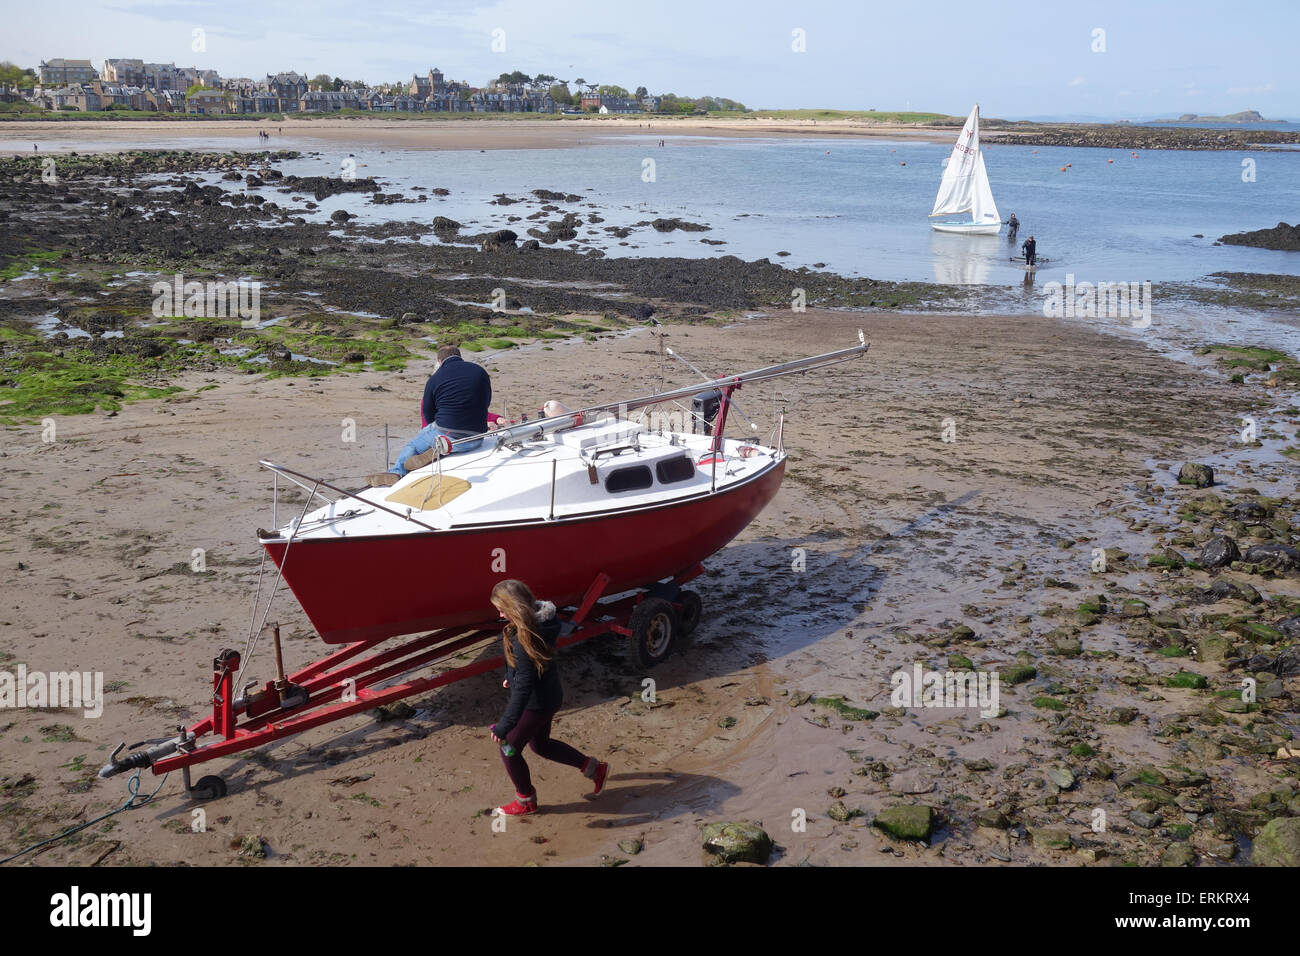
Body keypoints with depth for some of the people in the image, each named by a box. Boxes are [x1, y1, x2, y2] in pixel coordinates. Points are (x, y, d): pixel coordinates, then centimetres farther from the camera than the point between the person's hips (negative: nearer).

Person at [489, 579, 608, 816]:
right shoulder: (540, 621, -5)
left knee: (509, 750, 12)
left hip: (535, 704, -9)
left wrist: (504, 727, -30)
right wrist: (512, 677, 27)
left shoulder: (524, 639, -33)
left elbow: (523, 688, -33)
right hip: (549, 696, 9)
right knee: (540, 744, 28)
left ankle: (526, 801, 33)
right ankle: (594, 768, 37)